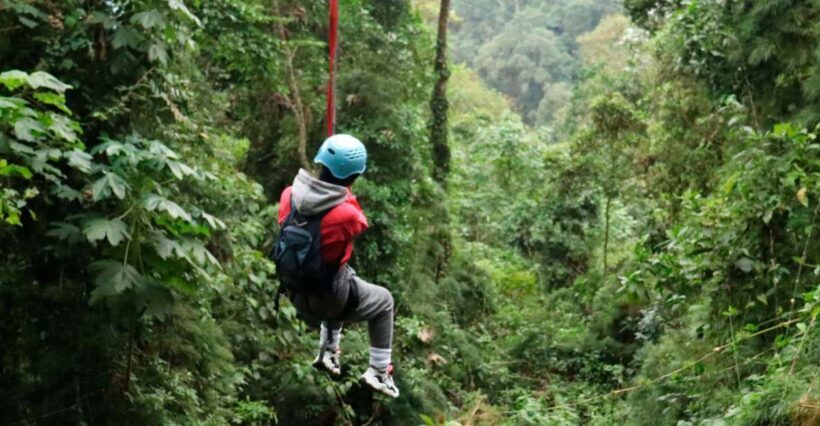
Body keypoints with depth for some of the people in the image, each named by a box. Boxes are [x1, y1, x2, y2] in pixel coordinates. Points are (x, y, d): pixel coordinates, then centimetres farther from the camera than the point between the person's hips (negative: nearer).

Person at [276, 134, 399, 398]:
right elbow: (360, 224, -6)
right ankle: (379, 372, 26)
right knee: (384, 300, 23)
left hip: (295, 294, 6)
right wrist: (346, 195, 6)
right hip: (327, 299, -6)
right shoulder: (346, 215, -30)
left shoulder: (289, 195, -14)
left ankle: (328, 353, 43)